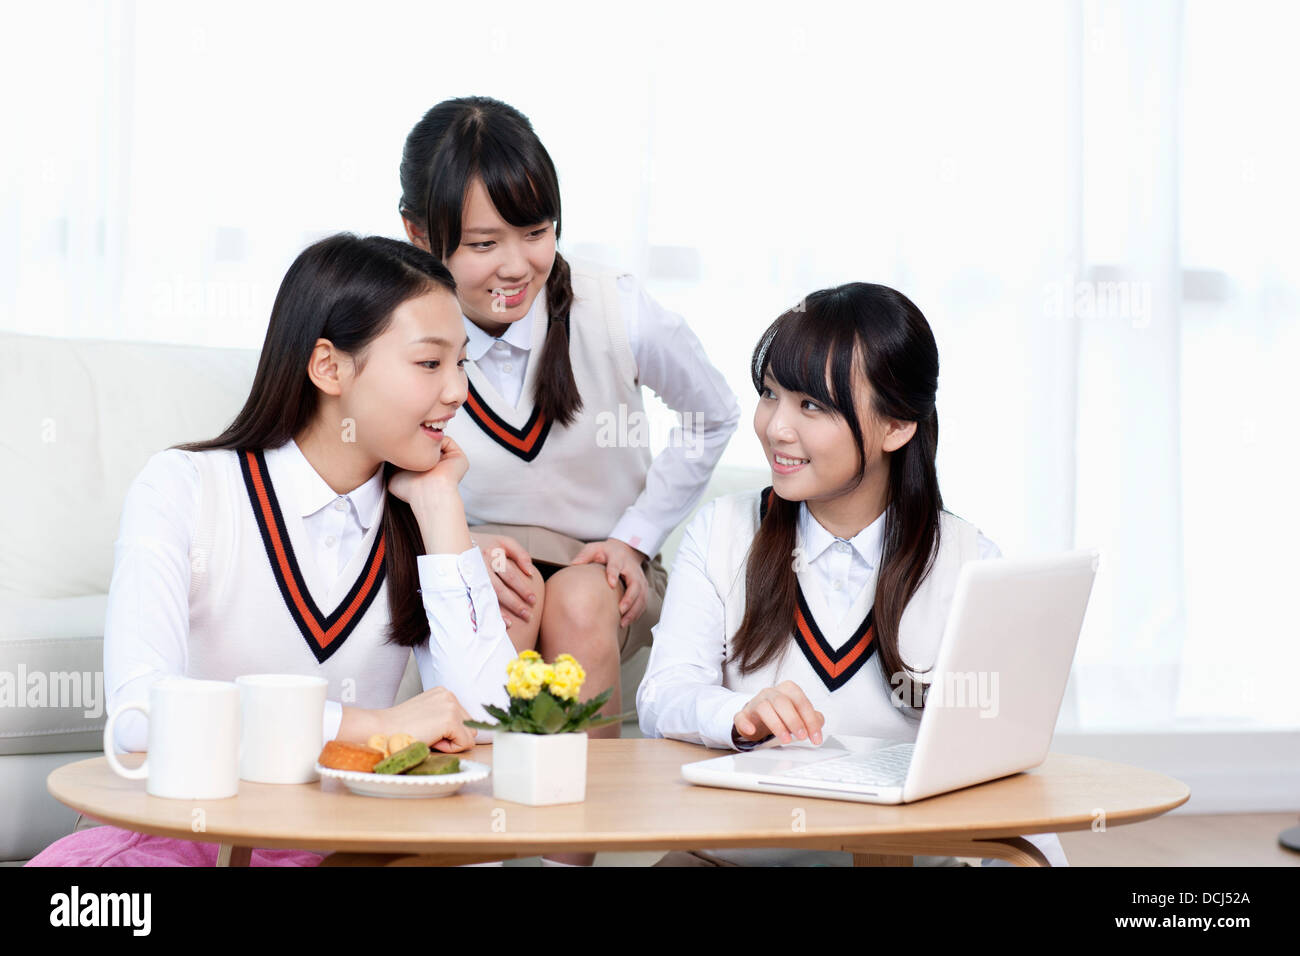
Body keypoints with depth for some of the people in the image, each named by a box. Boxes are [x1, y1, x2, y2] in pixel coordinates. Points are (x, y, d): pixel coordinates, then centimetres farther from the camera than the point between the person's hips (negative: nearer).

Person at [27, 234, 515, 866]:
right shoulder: (182, 488, -6)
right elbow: (139, 712, -23)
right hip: (184, 830, -2)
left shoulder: (418, 519, 6)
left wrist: (440, 505, -7)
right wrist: (377, 725, -24)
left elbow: (487, 717, -8)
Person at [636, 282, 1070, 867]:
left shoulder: (969, 563, 4)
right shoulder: (720, 533, 8)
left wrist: (1035, 850, -21)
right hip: (735, 850, -1)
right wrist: (741, 716, -25)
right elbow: (663, 697, -2)